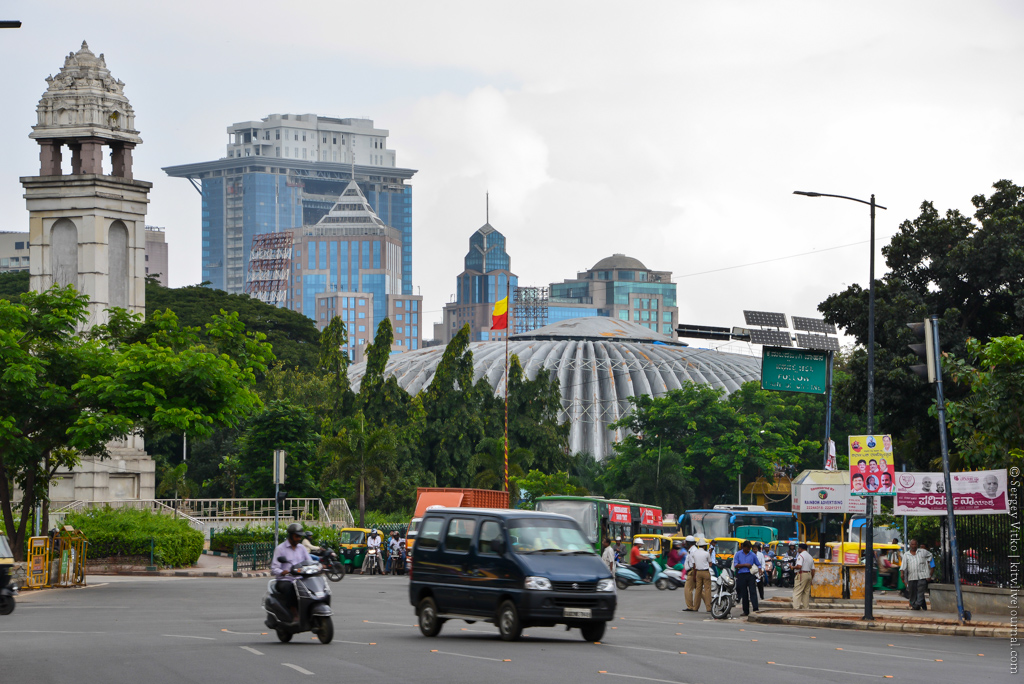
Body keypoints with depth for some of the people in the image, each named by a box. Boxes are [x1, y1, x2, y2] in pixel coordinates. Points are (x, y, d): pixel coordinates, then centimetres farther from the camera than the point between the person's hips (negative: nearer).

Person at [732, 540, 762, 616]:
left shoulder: (753, 555, 10)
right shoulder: (738, 554, 7)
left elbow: (758, 564, 17)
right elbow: (736, 565, -1)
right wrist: (745, 565, -10)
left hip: (750, 575, 0)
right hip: (741, 575, 0)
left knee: (753, 592, -13)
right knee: (744, 594, 3)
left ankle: (755, 609, -20)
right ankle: (746, 611, 10)